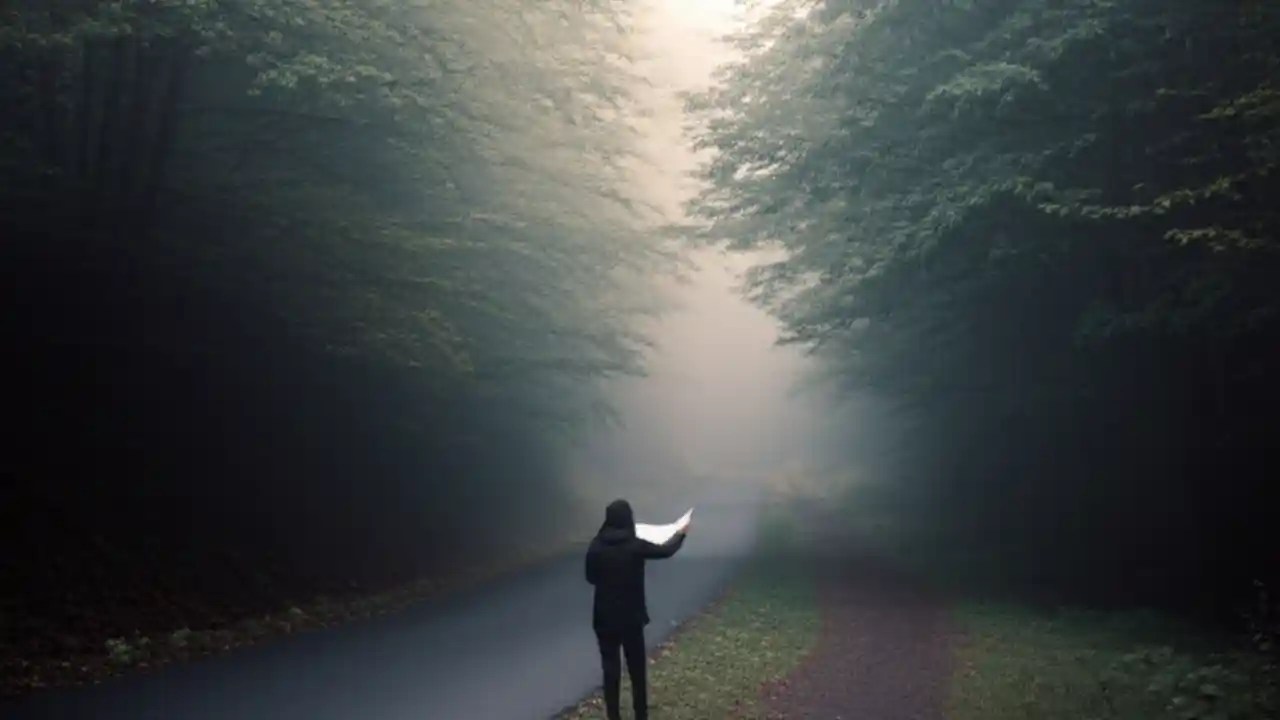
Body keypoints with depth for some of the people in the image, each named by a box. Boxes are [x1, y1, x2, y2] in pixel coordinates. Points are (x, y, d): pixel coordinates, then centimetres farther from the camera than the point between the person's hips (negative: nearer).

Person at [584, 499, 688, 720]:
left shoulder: (596, 547, -9)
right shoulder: (635, 546, -14)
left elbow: (591, 577, 6)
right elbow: (666, 550, 3)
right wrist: (681, 534, 21)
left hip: (605, 618, 1)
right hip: (631, 618, -1)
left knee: (610, 669, 11)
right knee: (637, 669, 14)